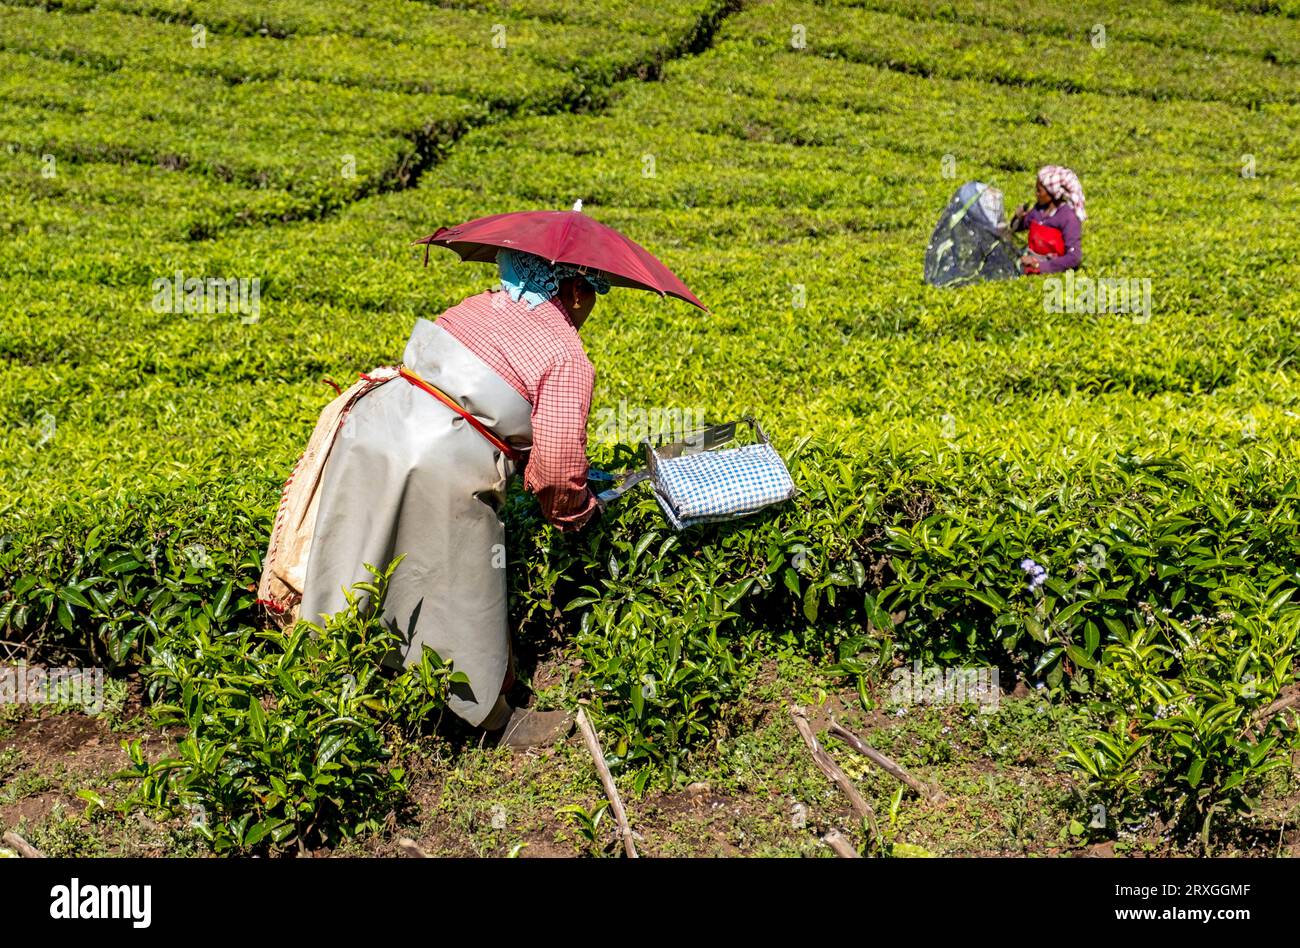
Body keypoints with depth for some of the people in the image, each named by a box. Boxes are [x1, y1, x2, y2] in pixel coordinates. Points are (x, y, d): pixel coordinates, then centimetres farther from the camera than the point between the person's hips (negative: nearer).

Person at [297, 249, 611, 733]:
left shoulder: (475, 306, 17)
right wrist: (577, 514, 13)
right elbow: (557, 468, -9)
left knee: (353, 582, 19)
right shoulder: (568, 358, -3)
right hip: (441, 474, -6)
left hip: (371, 432, 6)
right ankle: (482, 712, 28)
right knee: (459, 600, 11)